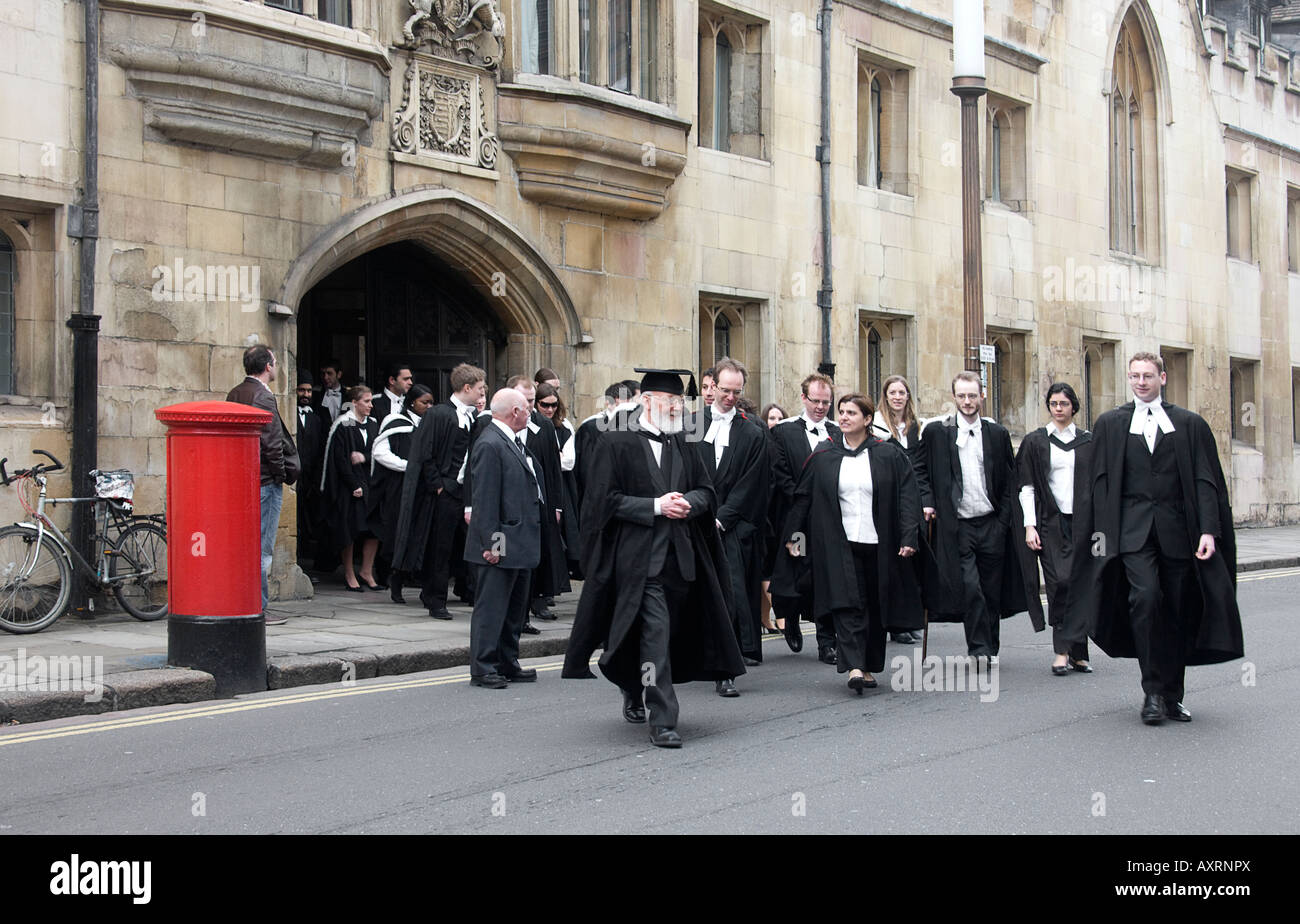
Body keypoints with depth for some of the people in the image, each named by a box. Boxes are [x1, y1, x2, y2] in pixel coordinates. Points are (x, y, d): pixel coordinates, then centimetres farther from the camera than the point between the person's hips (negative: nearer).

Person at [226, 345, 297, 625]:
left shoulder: (234, 394, 11)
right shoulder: (263, 397, -15)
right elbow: (272, 444, -18)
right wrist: (282, 474, -5)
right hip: (265, 481, -9)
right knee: (262, 548, -4)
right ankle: (258, 609, -2)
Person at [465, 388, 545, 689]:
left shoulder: (514, 443, 15)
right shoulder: (489, 445, -16)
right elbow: (484, 500, -20)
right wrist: (491, 543, -22)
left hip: (520, 545, 10)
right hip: (501, 546, -10)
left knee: (515, 608, 16)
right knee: (490, 608, -4)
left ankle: (508, 665, 25)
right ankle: (483, 669, 2)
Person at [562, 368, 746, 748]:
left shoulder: (682, 443, 13)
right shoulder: (616, 442, -4)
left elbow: (706, 492, 12)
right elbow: (606, 499, -9)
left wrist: (687, 501, -10)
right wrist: (656, 507, -17)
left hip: (680, 557, 6)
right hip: (639, 557, -6)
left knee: (660, 636, 13)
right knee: (655, 635, -11)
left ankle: (634, 690, 39)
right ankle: (662, 722, -8)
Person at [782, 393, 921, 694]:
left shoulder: (889, 455, 1)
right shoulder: (823, 457, 6)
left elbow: (907, 497, -2)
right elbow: (803, 497, 11)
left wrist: (908, 538, -11)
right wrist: (792, 534, 10)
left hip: (878, 544, 0)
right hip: (839, 546, 0)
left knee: (875, 606, 7)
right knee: (847, 604, -12)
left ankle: (869, 667, 20)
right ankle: (854, 666, -20)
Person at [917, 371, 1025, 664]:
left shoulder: (998, 433, 8)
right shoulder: (936, 431, 2)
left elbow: (1010, 479, 12)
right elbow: (921, 471, 9)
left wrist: (1004, 518, 3)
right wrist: (927, 502, -5)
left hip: (992, 525, 2)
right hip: (957, 526, -2)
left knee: (991, 590, 7)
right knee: (969, 587, -13)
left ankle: (991, 648, 20)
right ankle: (979, 649, -7)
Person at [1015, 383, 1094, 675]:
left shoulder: (1088, 441, 10)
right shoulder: (1035, 441, 5)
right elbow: (1026, 486, 2)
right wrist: (1029, 526, -6)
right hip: (1050, 522, -2)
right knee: (1060, 582, -11)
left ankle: (1068, 650, 4)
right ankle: (1067, 649, -4)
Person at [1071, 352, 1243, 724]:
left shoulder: (1189, 425, 8)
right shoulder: (1110, 425, 9)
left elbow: (1206, 481, 3)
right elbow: (1100, 483, 8)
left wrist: (1208, 530, -8)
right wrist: (1102, 532, 0)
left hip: (1176, 529, 1)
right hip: (1133, 529, -1)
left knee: (1177, 612, 4)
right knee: (1145, 597, -20)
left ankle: (1172, 696, 17)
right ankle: (1153, 691, -11)